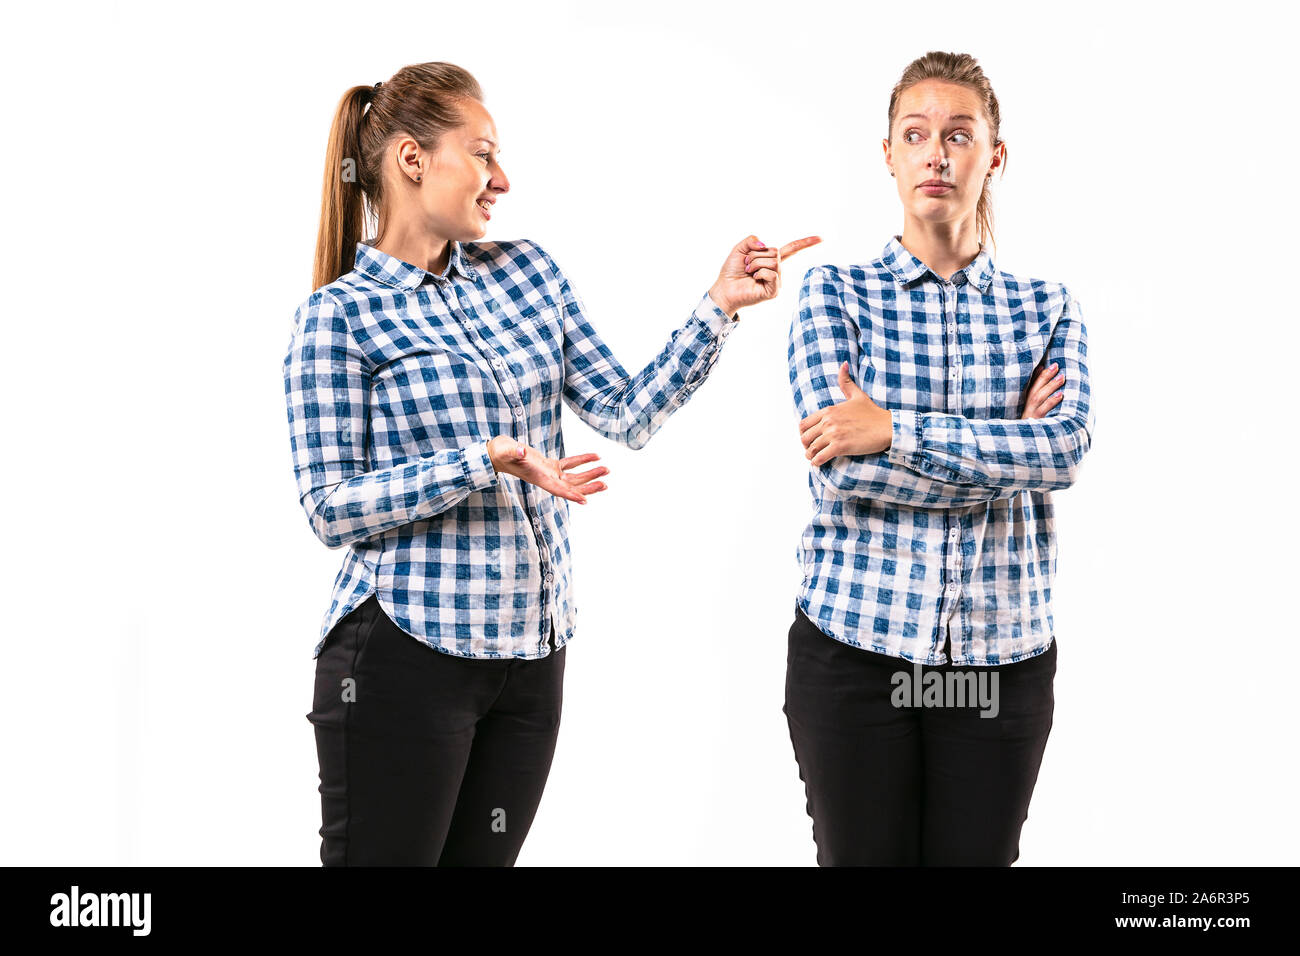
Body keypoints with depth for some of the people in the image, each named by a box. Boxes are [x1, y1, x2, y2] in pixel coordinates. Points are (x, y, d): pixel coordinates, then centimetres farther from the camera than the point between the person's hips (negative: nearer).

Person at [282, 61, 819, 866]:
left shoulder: (526, 270, 11)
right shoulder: (340, 316, -6)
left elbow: (629, 414, 8)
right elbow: (332, 506, -10)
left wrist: (720, 307, -2)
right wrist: (486, 461, -20)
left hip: (532, 651, 5)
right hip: (406, 649, -5)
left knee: (482, 858, 10)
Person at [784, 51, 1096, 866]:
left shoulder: (1046, 309, 7)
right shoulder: (836, 295, 2)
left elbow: (1069, 448, -13)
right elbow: (840, 466, -13)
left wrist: (895, 431, -19)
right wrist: (1008, 454, -11)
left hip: (1004, 657, 2)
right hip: (853, 646, -1)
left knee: (977, 855, 7)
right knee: (862, 857, 5)